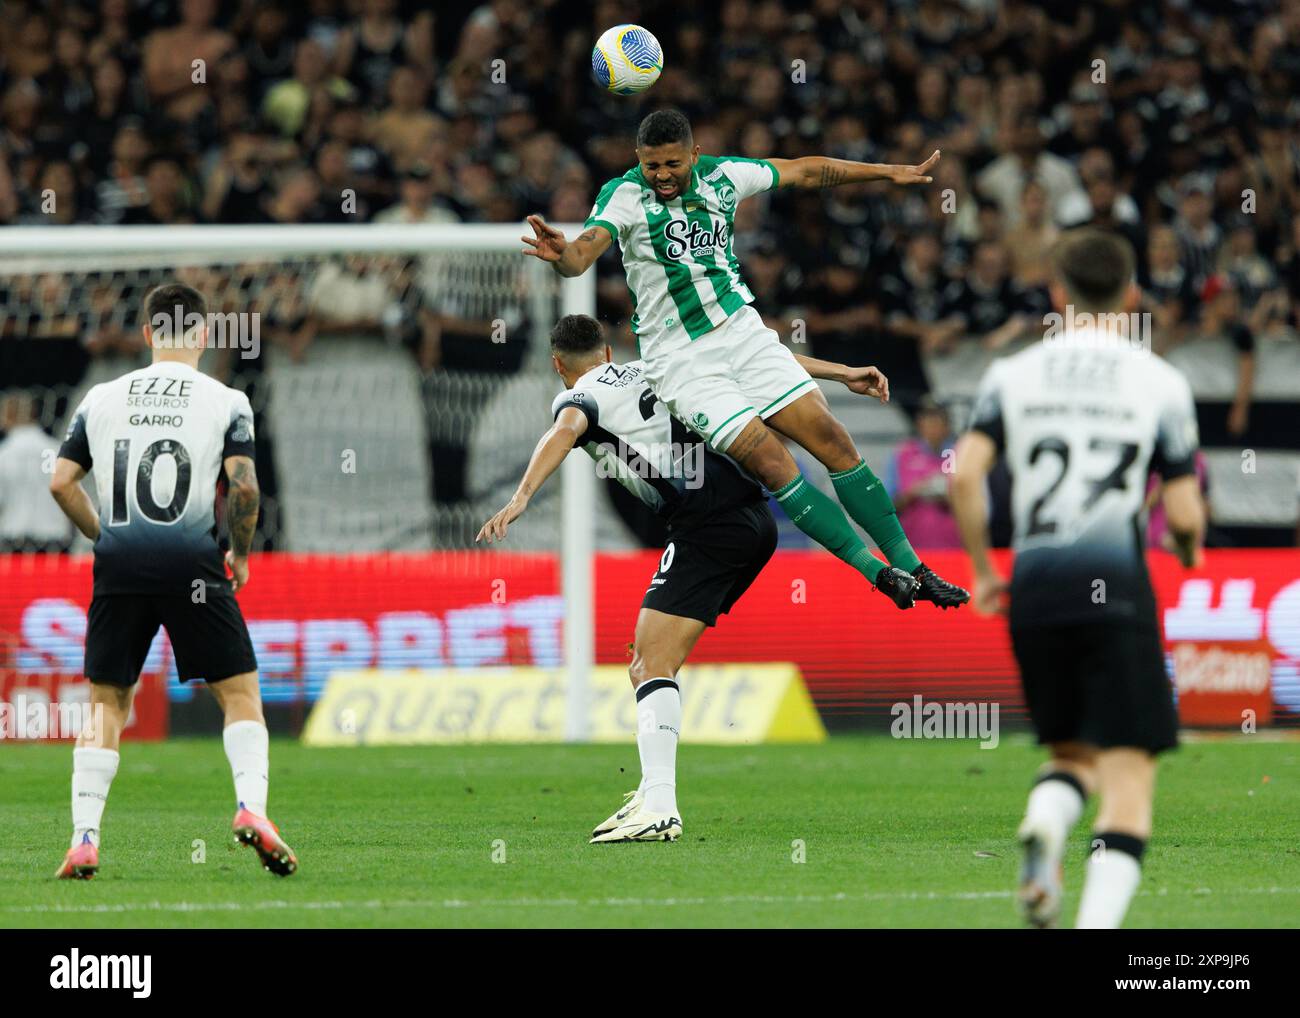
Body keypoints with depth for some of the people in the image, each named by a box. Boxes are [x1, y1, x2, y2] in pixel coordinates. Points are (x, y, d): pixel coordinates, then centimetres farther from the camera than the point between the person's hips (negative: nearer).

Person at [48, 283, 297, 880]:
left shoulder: (103, 399, 10)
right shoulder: (224, 402, 2)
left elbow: (61, 482, 7)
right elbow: (243, 484, -9)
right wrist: (241, 553, 7)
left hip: (119, 563, 2)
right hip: (192, 562, -2)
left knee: (105, 701, 10)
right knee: (240, 691, 6)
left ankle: (84, 840, 1)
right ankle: (251, 806, -15)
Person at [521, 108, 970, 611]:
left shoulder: (721, 176, 2)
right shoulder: (625, 195, -12)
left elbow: (805, 171, 15)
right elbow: (585, 250, -29)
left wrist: (891, 172, 21)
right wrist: (561, 255, -53)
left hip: (743, 333, 5)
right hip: (681, 358, -5)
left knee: (833, 439, -3)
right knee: (773, 464, -17)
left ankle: (912, 569, 7)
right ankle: (877, 572, -11)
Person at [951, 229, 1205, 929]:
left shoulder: (1011, 376, 7)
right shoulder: (1160, 383, 2)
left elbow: (965, 475, -4)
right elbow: (1184, 512, -1)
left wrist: (982, 570, 8)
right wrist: (1189, 549, 22)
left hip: (1035, 584, 3)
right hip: (1116, 588, -3)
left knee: (1072, 754, 20)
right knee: (1129, 773, -1)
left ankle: (1044, 825, -15)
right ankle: (1098, 921, -19)